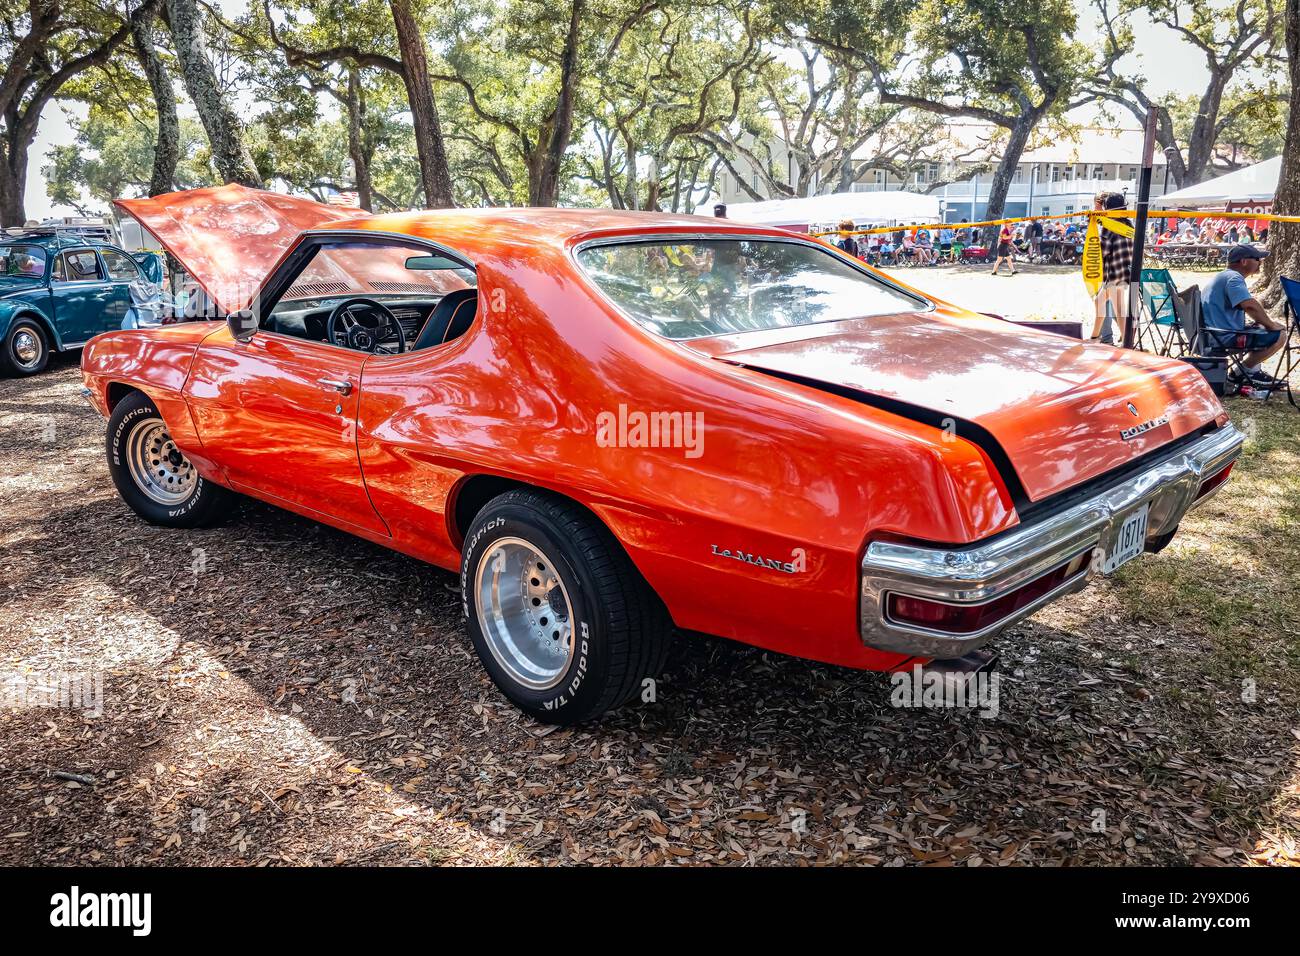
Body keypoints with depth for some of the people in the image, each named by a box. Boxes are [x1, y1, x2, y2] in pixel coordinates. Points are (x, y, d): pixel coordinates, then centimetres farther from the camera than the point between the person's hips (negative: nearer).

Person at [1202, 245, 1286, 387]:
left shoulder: (1225, 276, 21)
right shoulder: (1233, 277, -15)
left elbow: (1250, 304, 29)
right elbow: (1250, 305, -30)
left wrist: (1268, 321, 14)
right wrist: (1270, 324, -15)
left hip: (1215, 333, 11)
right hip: (1224, 337, -11)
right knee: (1278, 336, -9)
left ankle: (1253, 371, 21)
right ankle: (1240, 372, -1)